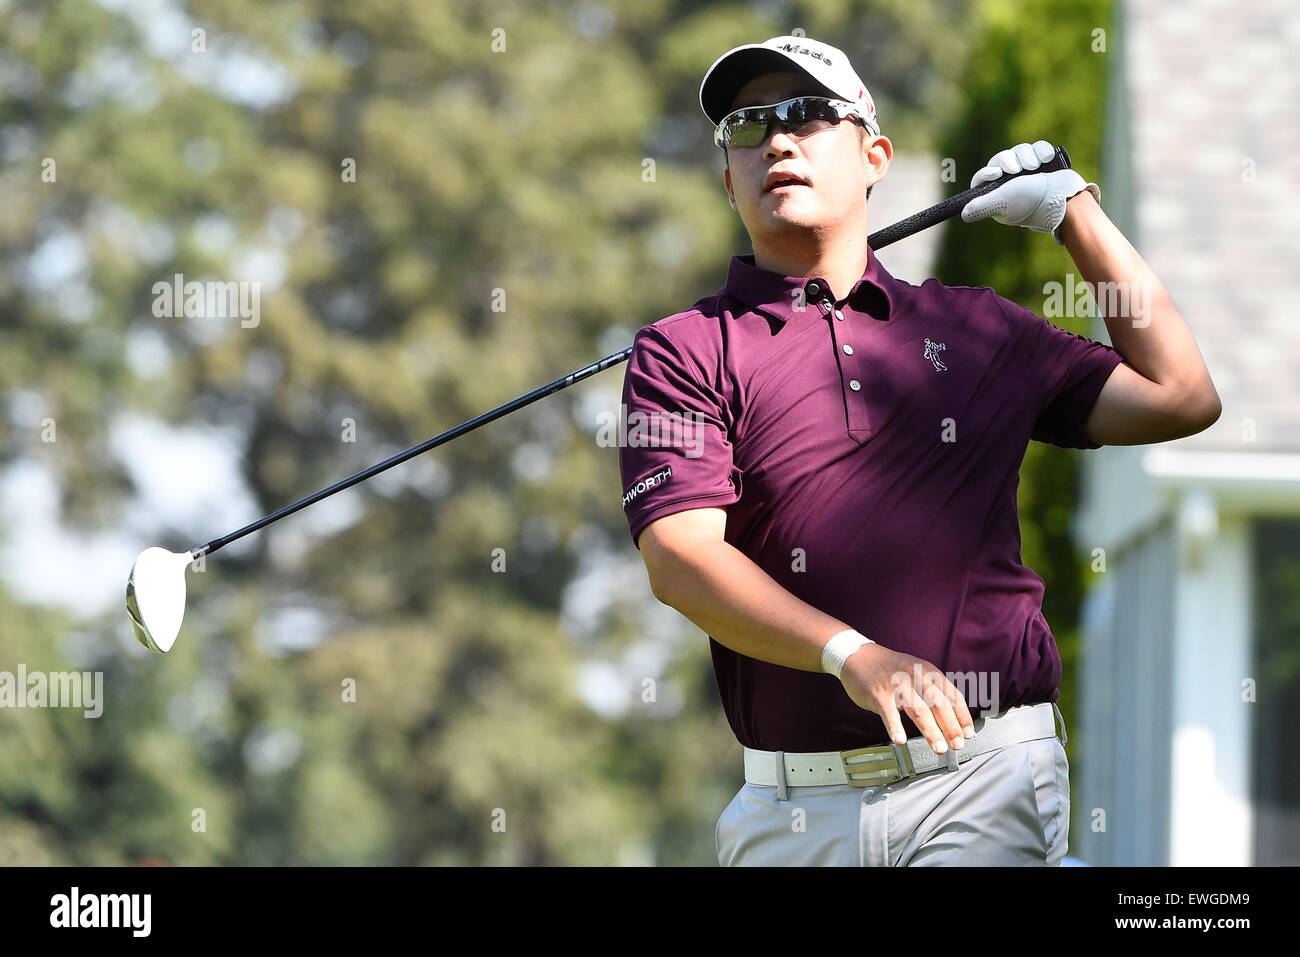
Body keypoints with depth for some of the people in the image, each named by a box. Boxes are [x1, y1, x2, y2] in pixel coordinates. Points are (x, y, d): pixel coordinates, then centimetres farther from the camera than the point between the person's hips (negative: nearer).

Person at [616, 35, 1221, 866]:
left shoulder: (975, 328, 18)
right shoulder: (683, 353, 7)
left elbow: (1180, 398, 18)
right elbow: (679, 558, -8)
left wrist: (1077, 213, 20)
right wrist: (852, 655, -23)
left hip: (981, 786, 0)